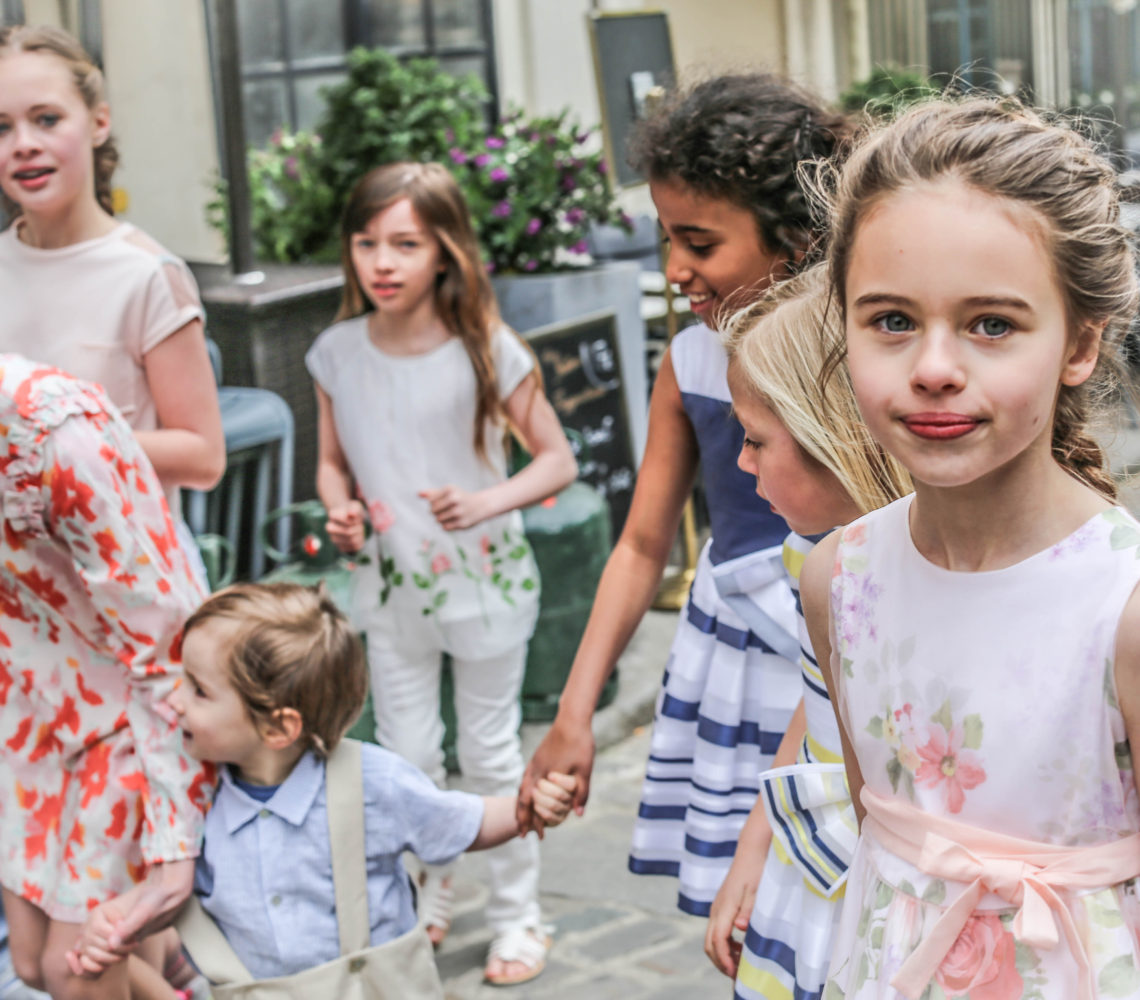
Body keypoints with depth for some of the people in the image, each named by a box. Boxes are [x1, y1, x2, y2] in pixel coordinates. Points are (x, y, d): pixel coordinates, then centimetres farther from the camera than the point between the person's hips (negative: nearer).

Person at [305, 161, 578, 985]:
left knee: (491, 754, 9)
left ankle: (518, 917, 25)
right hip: (392, 582, 4)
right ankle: (426, 904, 34)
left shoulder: (486, 350, -15)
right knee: (405, 759, 13)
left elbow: (558, 459, -10)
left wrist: (487, 501, -26)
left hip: (484, 577, -3)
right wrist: (342, 511, -12)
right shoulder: (339, 353, -4)